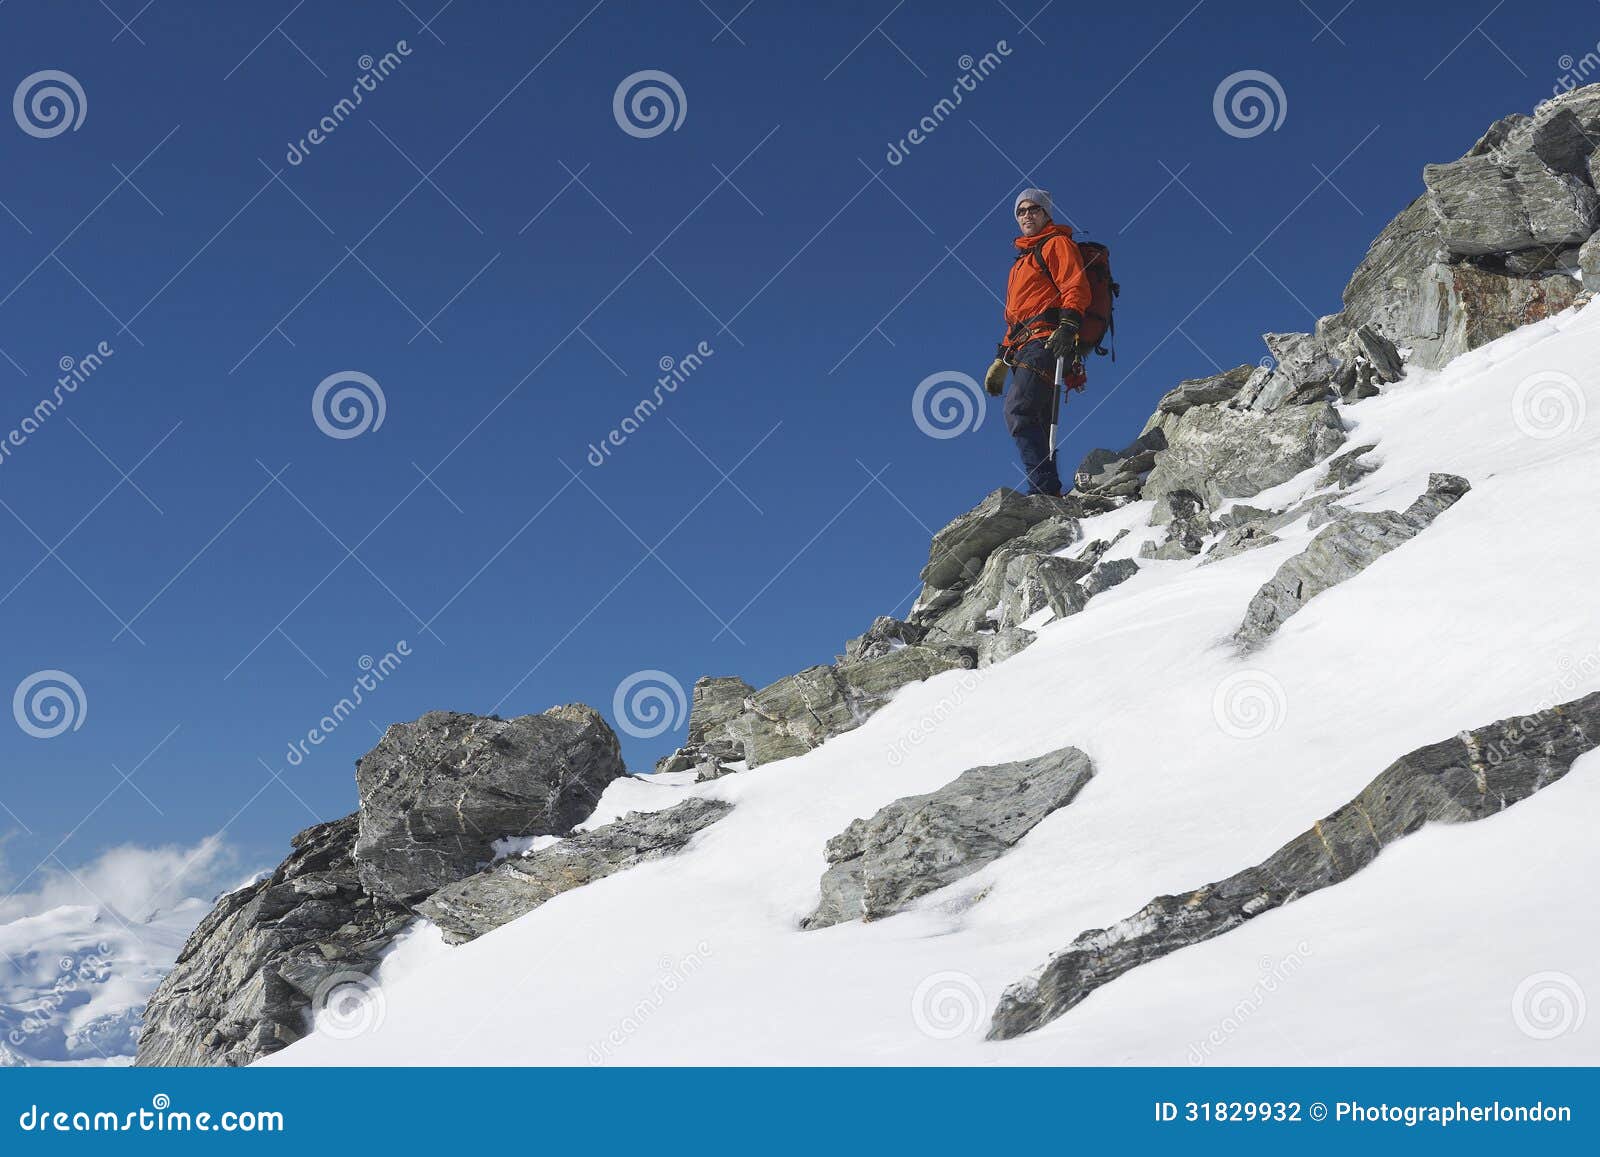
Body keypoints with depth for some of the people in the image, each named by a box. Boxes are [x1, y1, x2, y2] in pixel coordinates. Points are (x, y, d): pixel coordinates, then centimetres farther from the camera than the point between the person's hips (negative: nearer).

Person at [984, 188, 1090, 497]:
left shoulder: (1056, 244, 7)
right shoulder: (1021, 260, 34)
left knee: (1018, 411, -24)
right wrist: (1001, 361, 27)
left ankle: (1045, 489, -31)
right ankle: (1047, 494, -7)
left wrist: (1068, 326, -24)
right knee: (1035, 426, -1)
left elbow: (1076, 288, -8)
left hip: (1046, 341, -9)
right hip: (1024, 348, 9)